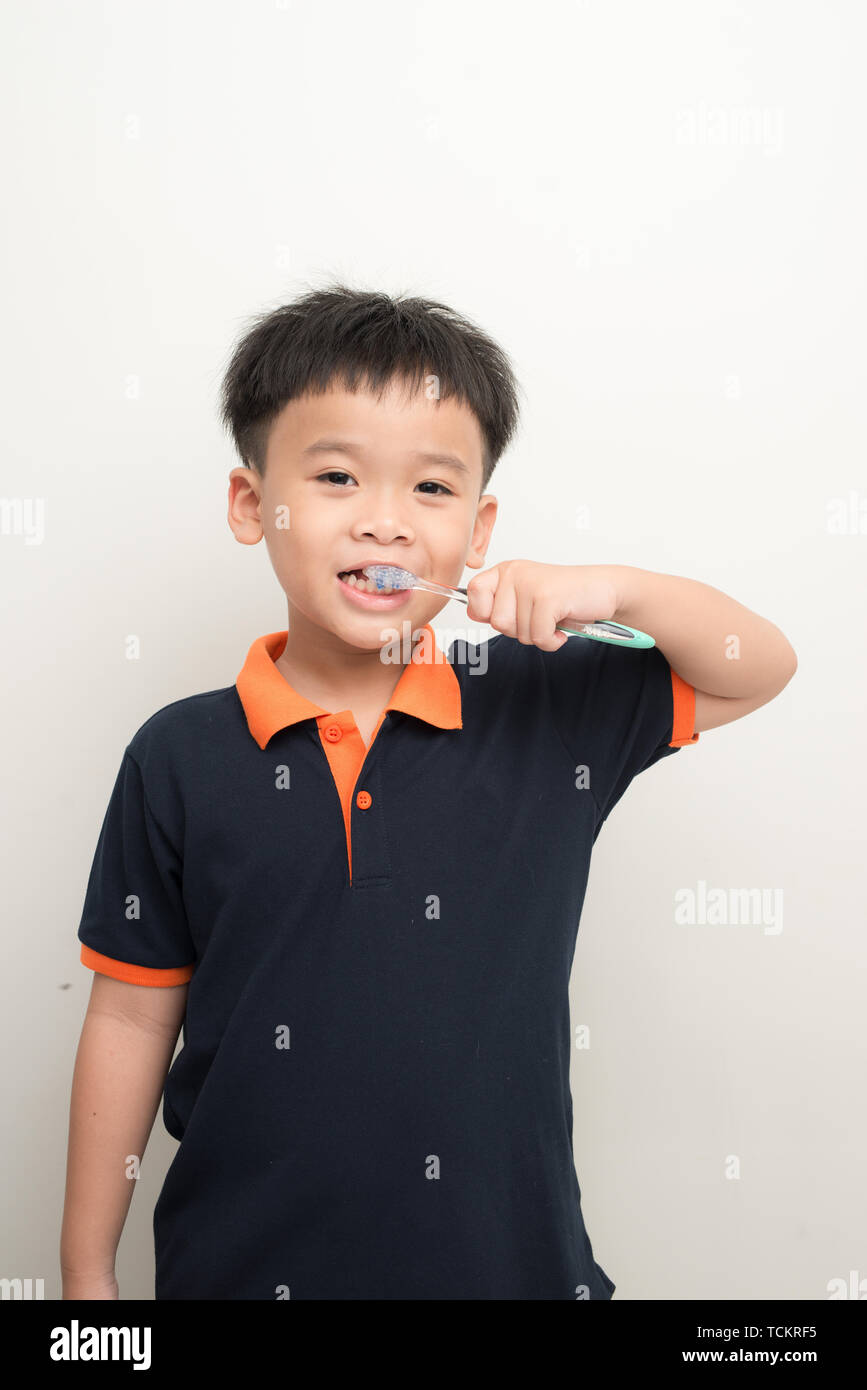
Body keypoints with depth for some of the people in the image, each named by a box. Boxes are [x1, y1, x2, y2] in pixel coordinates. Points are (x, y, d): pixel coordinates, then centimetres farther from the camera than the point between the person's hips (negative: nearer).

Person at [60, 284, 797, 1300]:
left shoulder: (548, 713, -6)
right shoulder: (181, 758, -8)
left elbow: (759, 669, 1)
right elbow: (132, 1020, -2)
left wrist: (616, 590, -18)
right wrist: (86, 1271, 2)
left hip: (511, 1253, 1)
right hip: (241, 1259, 0)